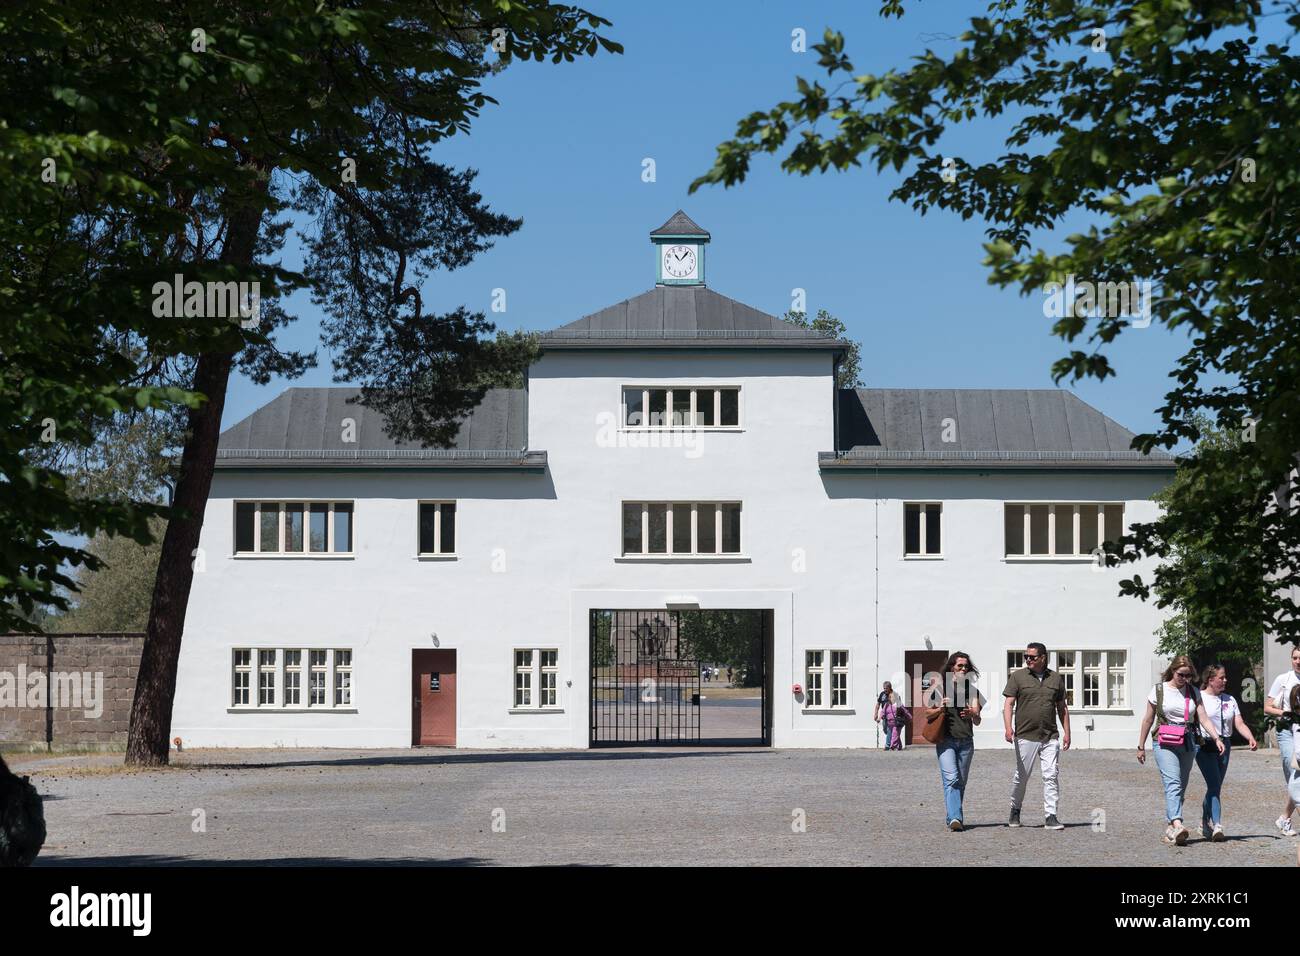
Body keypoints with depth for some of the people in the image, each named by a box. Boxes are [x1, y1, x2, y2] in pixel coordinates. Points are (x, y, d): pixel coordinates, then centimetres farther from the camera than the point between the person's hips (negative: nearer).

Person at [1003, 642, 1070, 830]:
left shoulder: (1056, 678, 10)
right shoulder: (1017, 677, 2)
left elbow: (1062, 708, 17)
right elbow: (1008, 704, -4)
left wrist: (1067, 733, 13)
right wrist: (1008, 727, -18)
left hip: (1050, 737, 2)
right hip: (1025, 736, -2)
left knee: (1051, 776, -6)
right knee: (1021, 776, 6)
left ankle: (1050, 817, -5)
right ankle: (1015, 811, 26)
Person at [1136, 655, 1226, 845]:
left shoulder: (1194, 692, 10)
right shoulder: (1159, 690, 2)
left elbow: (1203, 719, 4)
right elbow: (1148, 720, 7)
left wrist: (1216, 738, -12)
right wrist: (1141, 746, 8)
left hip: (1187, 743, 4)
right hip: (1164, 744, -4)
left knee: (1181, 787, 5)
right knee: (1173, 784, -19)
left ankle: (1170, 829, 12)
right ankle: (1177, 825, -35)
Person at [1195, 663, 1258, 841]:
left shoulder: (1229, 700, 15)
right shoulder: (1199, 698, -1)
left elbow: (1239, 724, 9)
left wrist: (1251, 738, -8)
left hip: (1224, 745, 6)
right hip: (1204, 745, -6)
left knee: (1214, 786, 11)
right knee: (1215, 785, -16)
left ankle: (1205, 824, 25)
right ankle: (1217, 826, -22)